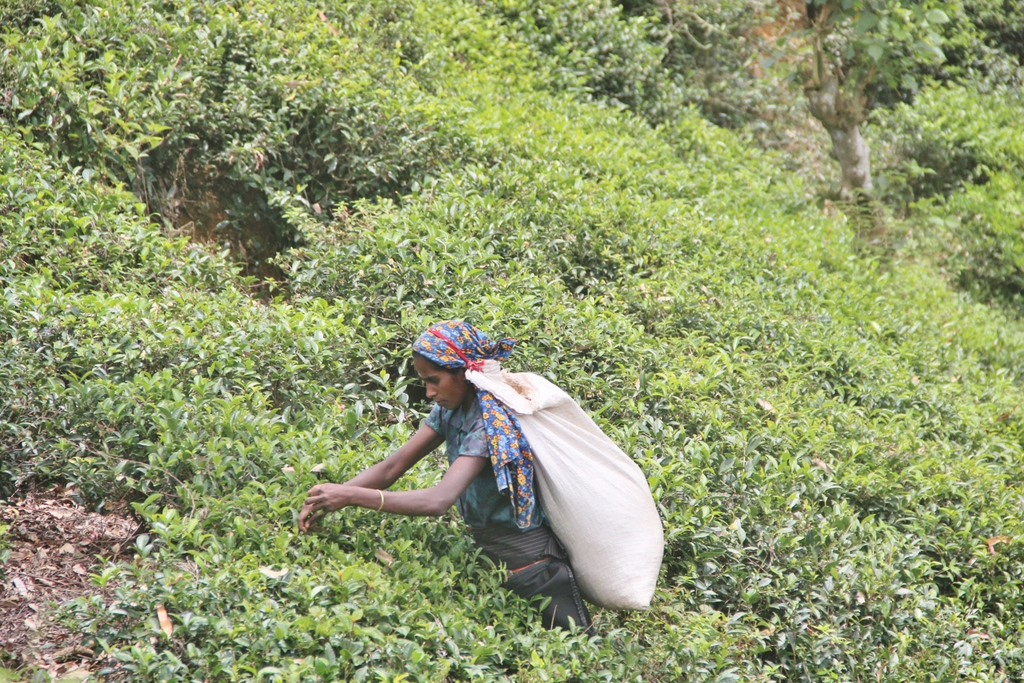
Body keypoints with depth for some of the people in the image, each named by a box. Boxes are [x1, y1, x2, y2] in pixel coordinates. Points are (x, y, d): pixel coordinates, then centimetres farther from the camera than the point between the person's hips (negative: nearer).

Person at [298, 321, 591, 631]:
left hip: (531, 561, -9)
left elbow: (438, 500, -35)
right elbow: (392, 466, -2)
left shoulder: (492, 421, -26)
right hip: (493, 556, 9)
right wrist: (330, 497, -17)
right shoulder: (450, 410, 1)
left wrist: (350, 495, -35)